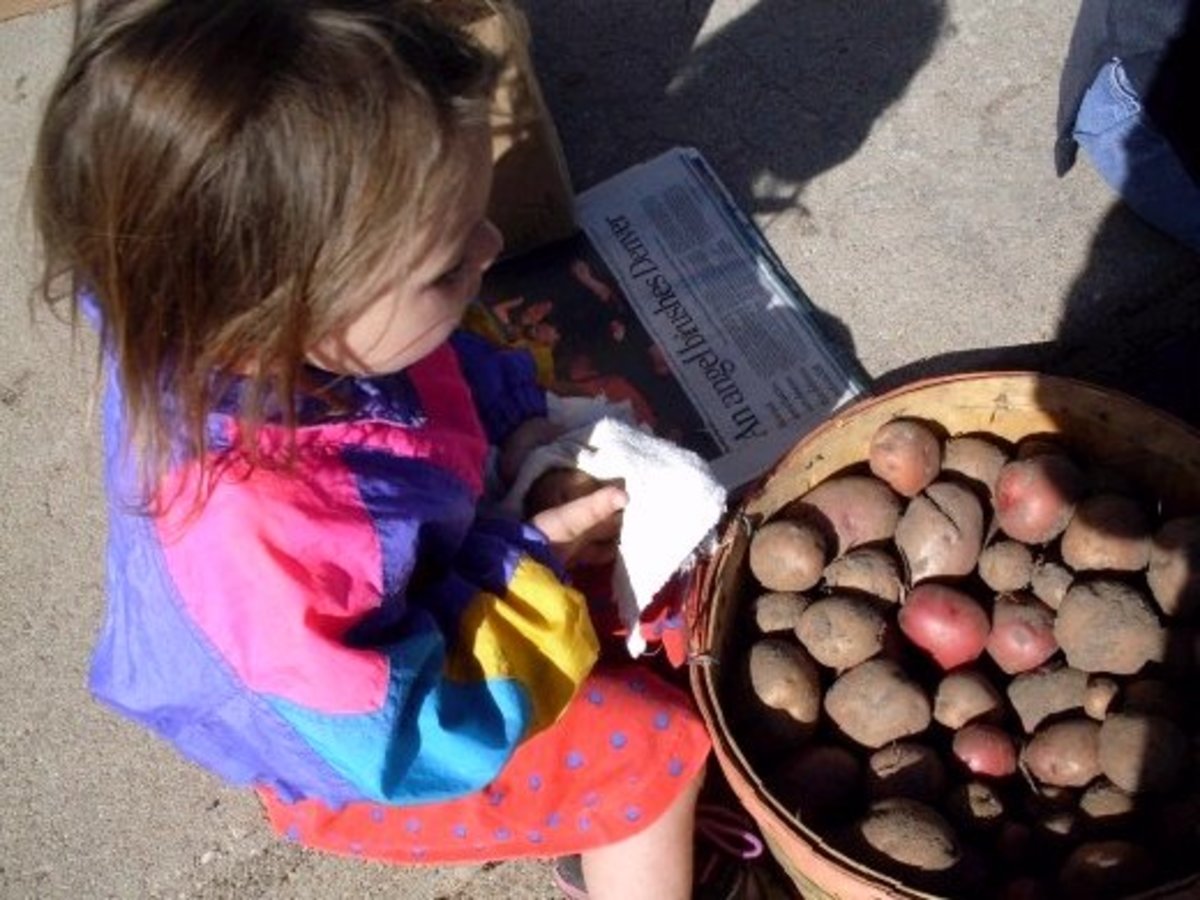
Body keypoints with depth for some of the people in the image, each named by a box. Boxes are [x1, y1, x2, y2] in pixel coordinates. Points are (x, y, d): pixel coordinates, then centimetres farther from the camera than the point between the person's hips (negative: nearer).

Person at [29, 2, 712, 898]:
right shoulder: (252, 532, -48)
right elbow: (402, 741, -32)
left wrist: (520, 422, -16)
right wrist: (528, 568, -25)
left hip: (408, 592, 7)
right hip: (360, 759, -7)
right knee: (658, 747, 2)